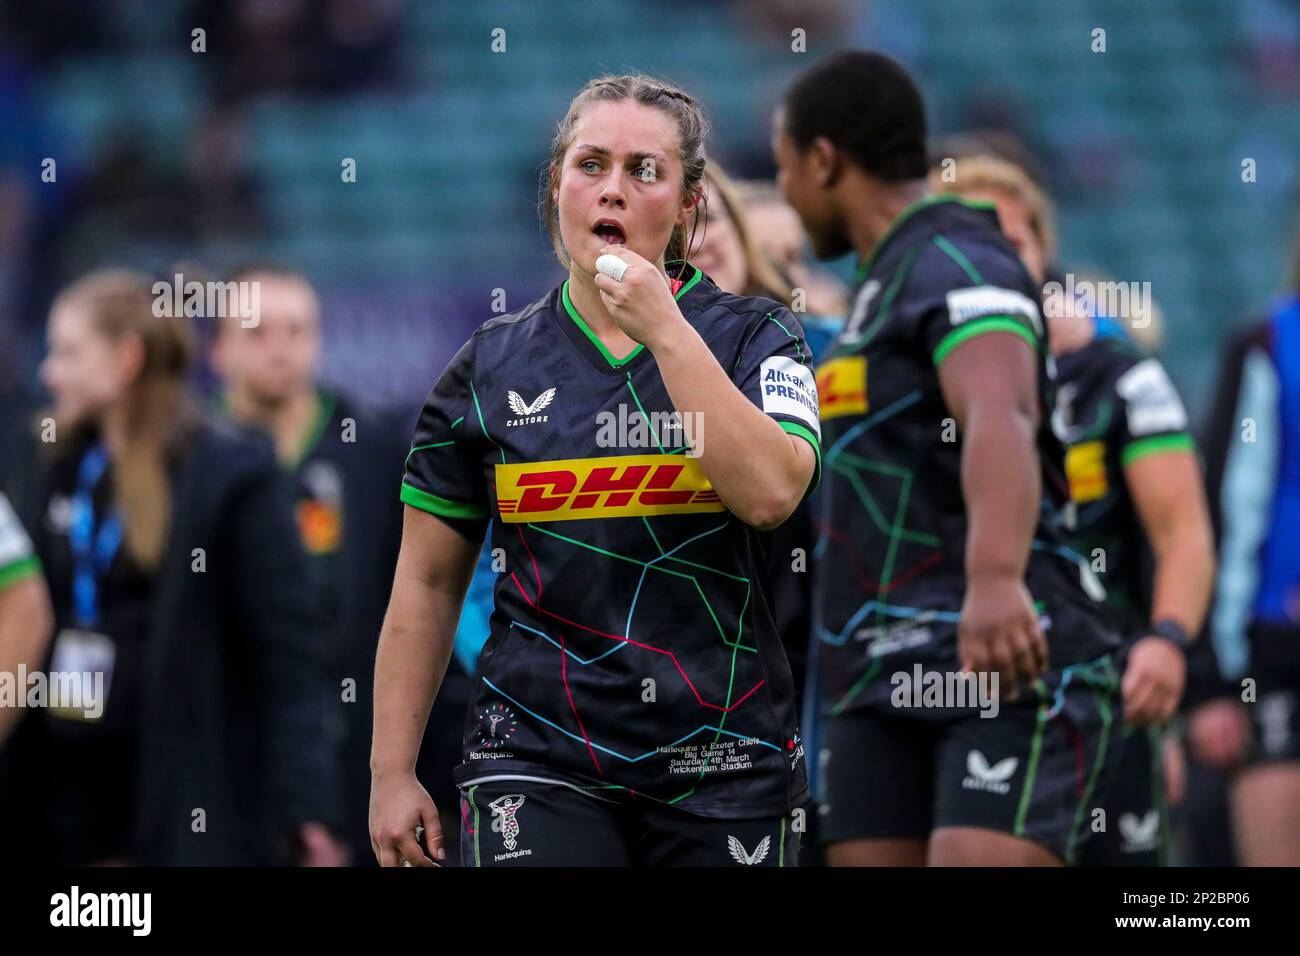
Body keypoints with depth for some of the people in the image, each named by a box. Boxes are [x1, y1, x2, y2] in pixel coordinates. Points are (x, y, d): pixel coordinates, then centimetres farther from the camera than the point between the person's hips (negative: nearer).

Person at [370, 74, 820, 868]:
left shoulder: (753, 338, 3)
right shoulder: (490, 366, 6)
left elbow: (769, 494, -17)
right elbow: (427, 585, 10)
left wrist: (664, 331, -16)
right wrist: (392, 773, 5)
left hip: (721, 766, 0)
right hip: (539, 763, 0)